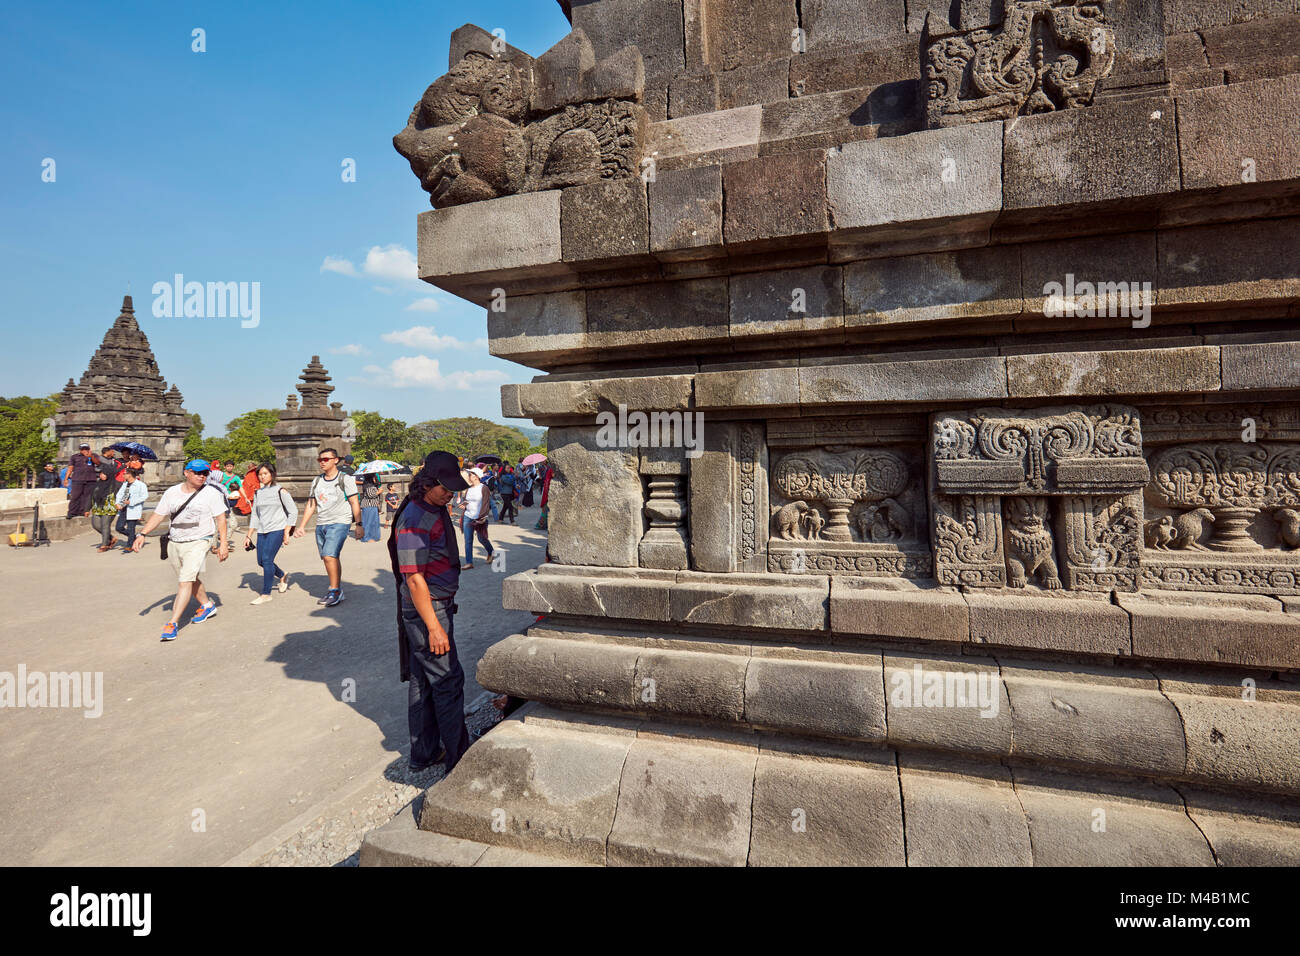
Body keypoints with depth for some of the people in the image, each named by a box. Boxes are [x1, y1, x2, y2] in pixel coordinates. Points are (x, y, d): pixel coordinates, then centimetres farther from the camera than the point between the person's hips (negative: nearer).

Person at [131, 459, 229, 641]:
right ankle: (207, 606, 39)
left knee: (185, 581, -14)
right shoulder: (171, 492, 5)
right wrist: (142, 534, -4)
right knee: (191, 580, 18)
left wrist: (223, 544, -8)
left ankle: (173, 623, -12)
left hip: (198, 542, -5)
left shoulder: (211, 493, -5)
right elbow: (158, 515, 8)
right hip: (174, 543, 5)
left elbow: (220, 518, -4)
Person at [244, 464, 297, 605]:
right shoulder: (257, 493, 11)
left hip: (277, 530, -6)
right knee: (261, 561, 7)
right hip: (262, 531, 6)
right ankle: (283, 577, 34)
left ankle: (266, 594, -4)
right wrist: (249, 536, 10)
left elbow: (293, 512, -4)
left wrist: (286, 532, -9)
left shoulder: (280, 491, -4)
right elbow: (254, 515, 15)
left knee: (267, 559, -13)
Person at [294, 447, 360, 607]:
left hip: (339, 523, -6)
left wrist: (358, 523, -9)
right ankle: (337, 591, 18)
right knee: (331, 558, 7)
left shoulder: (345, 479, -1)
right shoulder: (317, 481, 15)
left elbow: (354, 503, -3)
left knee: (329, 555, -20)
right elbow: (311, 505, 19)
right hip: (321, 525, 6)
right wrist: (301, 526, 14)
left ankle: (335, 590, -10)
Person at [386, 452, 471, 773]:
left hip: (438, 606, 10)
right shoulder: (414, 521, -21)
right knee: (448, 681, -2)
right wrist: (434, 628, -23)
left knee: (422, 681, 16)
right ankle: (458, 759, 9)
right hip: (426, 611, -10)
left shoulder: (436, 511, 10)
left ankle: (423, 755, 27)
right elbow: (414, 579, -23)